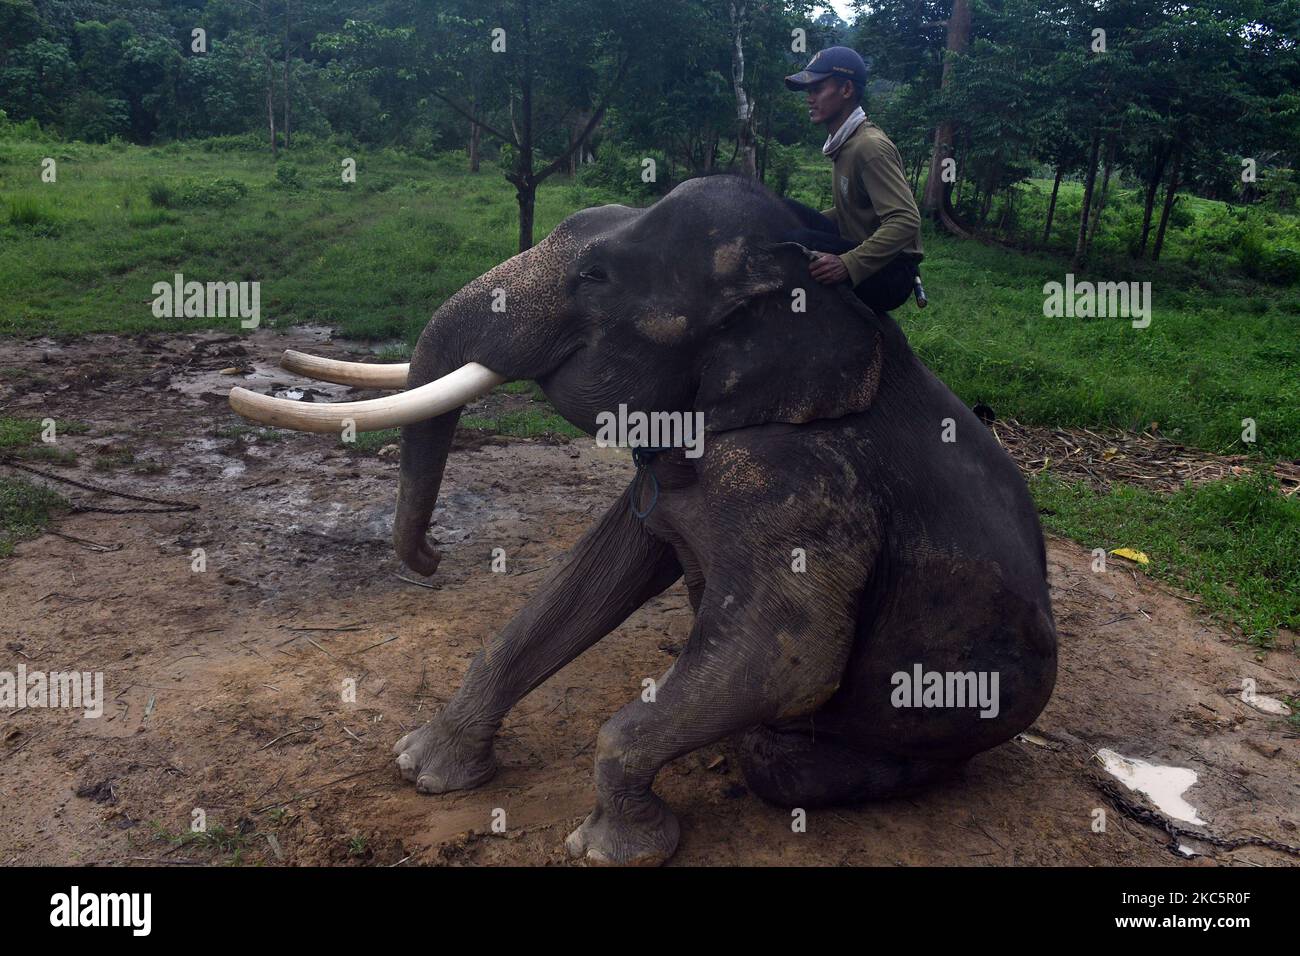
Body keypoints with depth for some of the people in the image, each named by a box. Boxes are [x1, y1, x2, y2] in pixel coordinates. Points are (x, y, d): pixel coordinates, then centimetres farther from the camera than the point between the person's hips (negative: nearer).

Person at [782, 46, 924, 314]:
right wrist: (807, 221, 6)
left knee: (800, 243, -29)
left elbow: (905, 220, -28)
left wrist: (849, 264, -36)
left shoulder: (869, 146, -19)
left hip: (890, 274, -9)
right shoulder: (843, 143, 9)